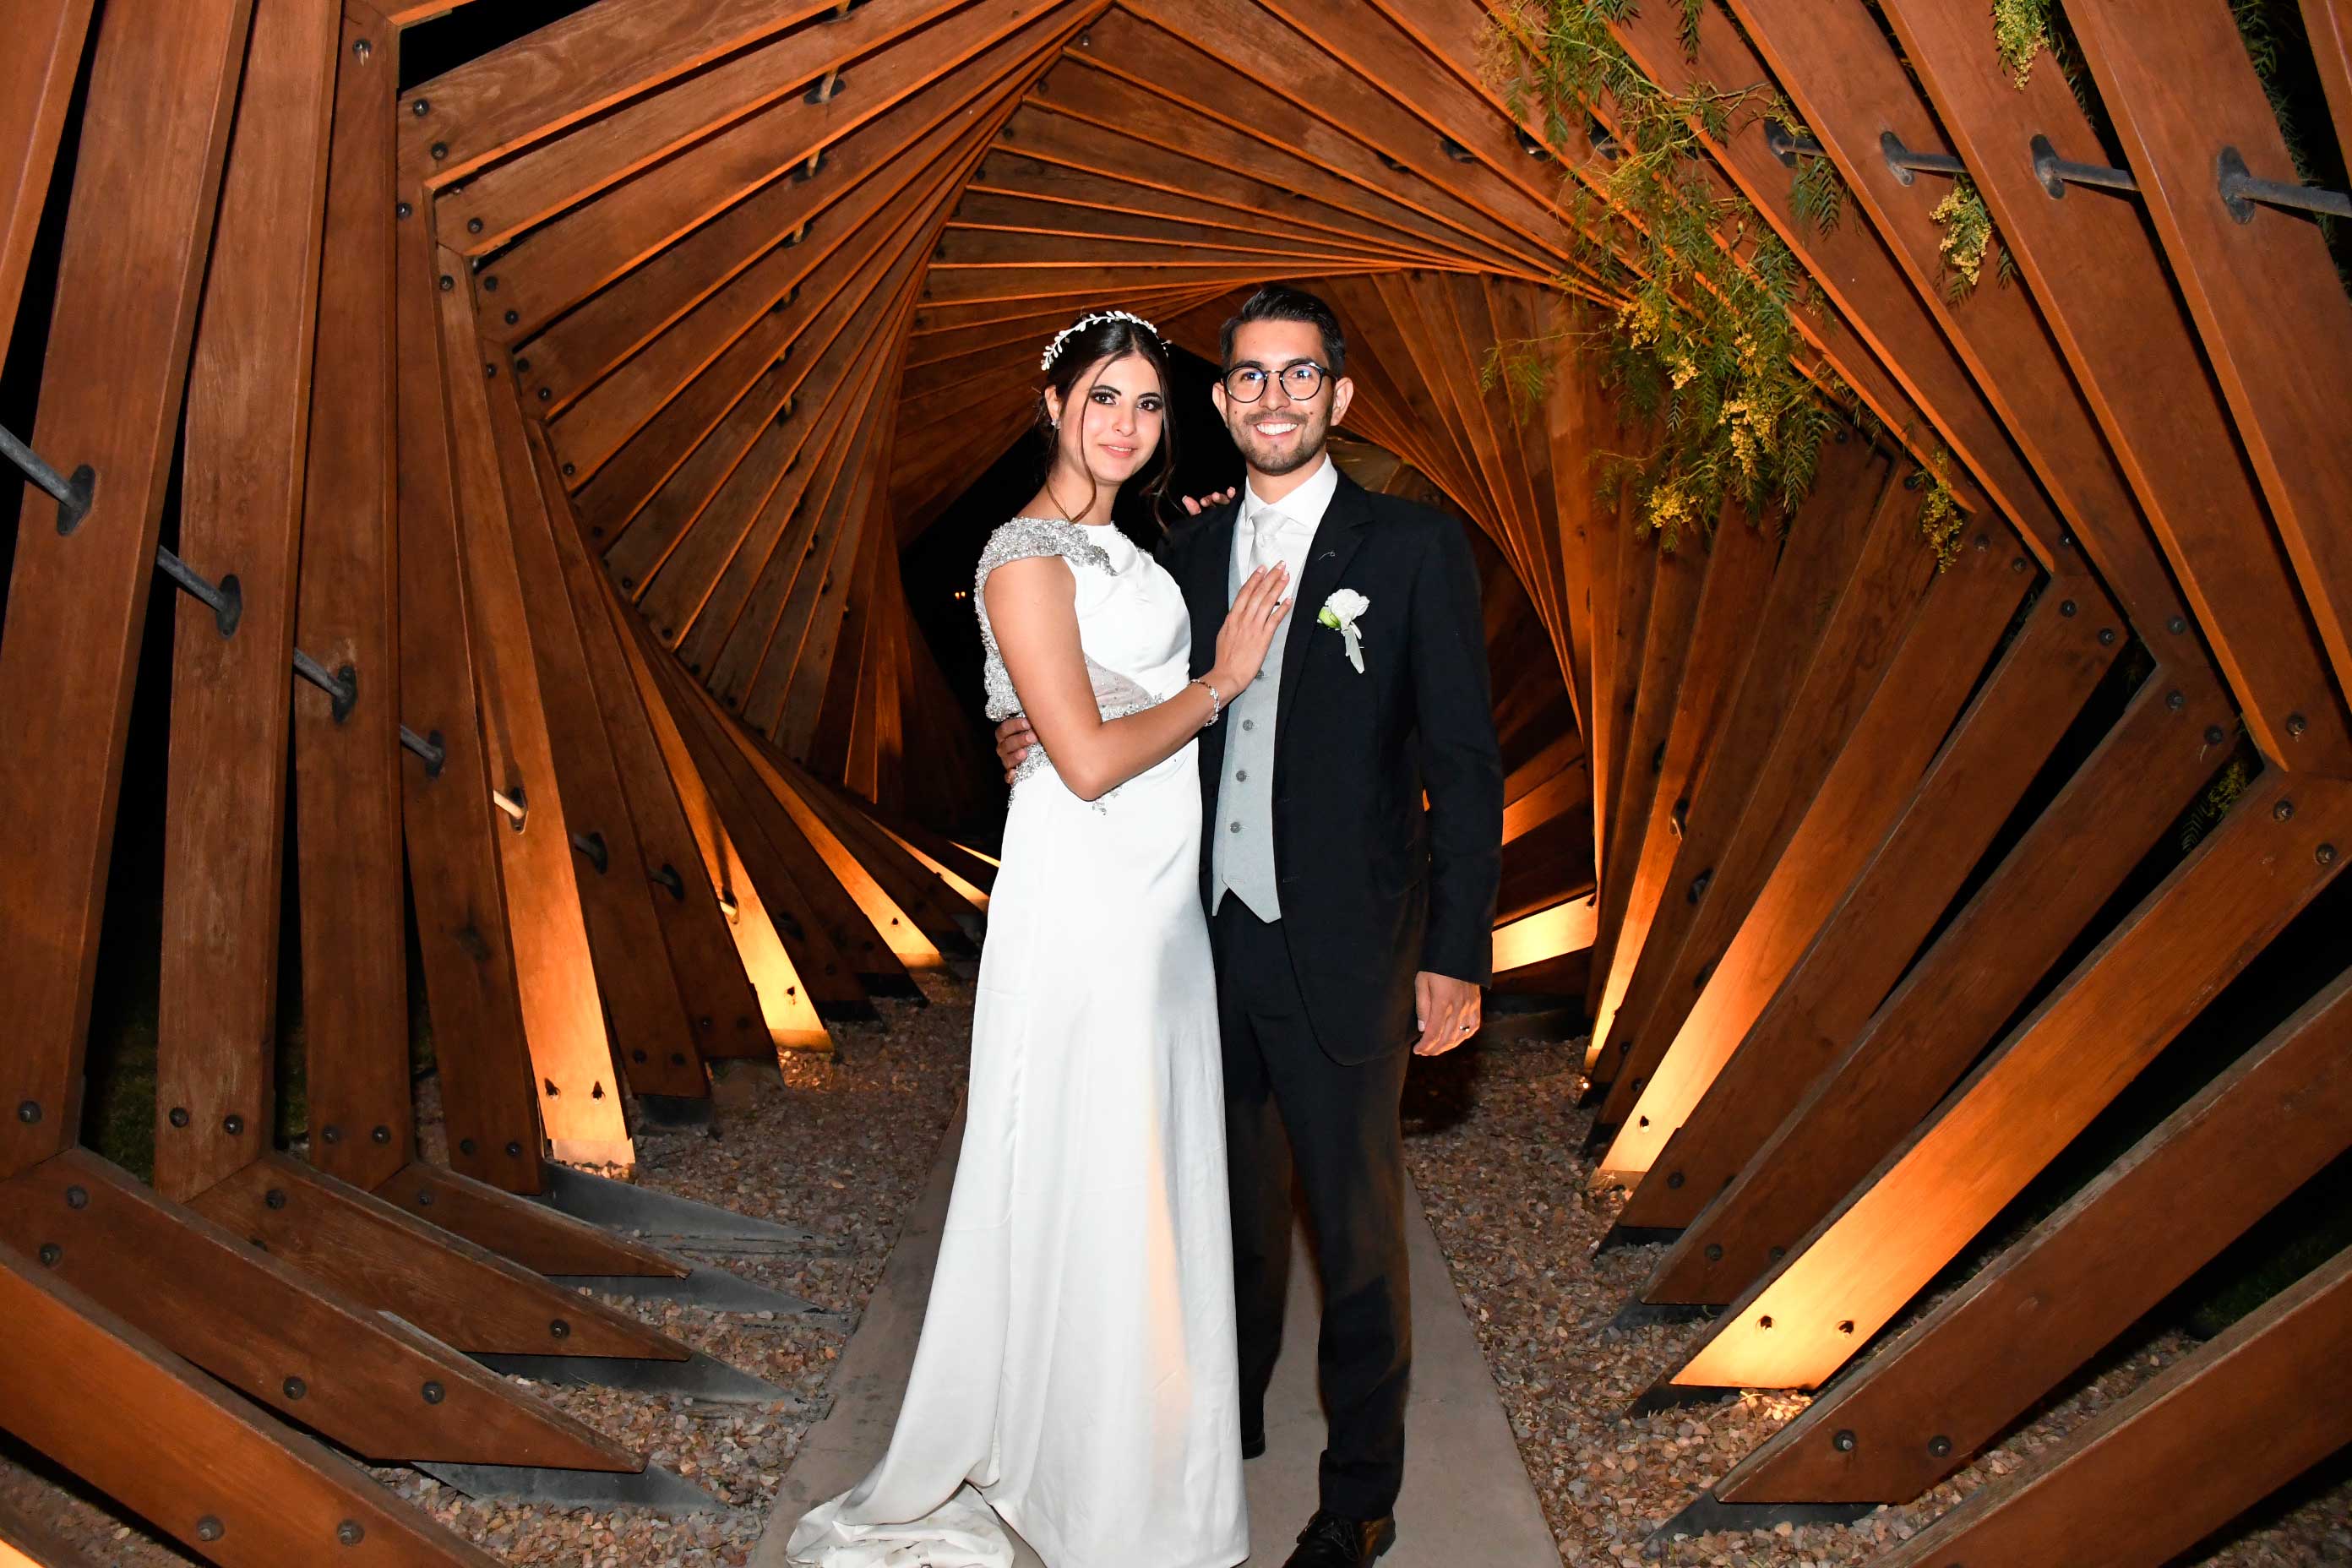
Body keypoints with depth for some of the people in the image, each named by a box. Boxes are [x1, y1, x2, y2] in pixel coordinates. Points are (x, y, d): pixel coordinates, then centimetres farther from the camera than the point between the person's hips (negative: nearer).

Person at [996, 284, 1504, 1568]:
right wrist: (1039, 739, -5)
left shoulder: (1415, 549, -7)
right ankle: (1229, 1418, 43)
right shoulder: (1191, 550, 7)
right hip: (1213, 937, 5)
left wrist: (1456, 958, -11)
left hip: (1342, 956, -4)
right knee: (1234, 1207, 21)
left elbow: (1466, 767, -8)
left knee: (1356, 1231, 9)